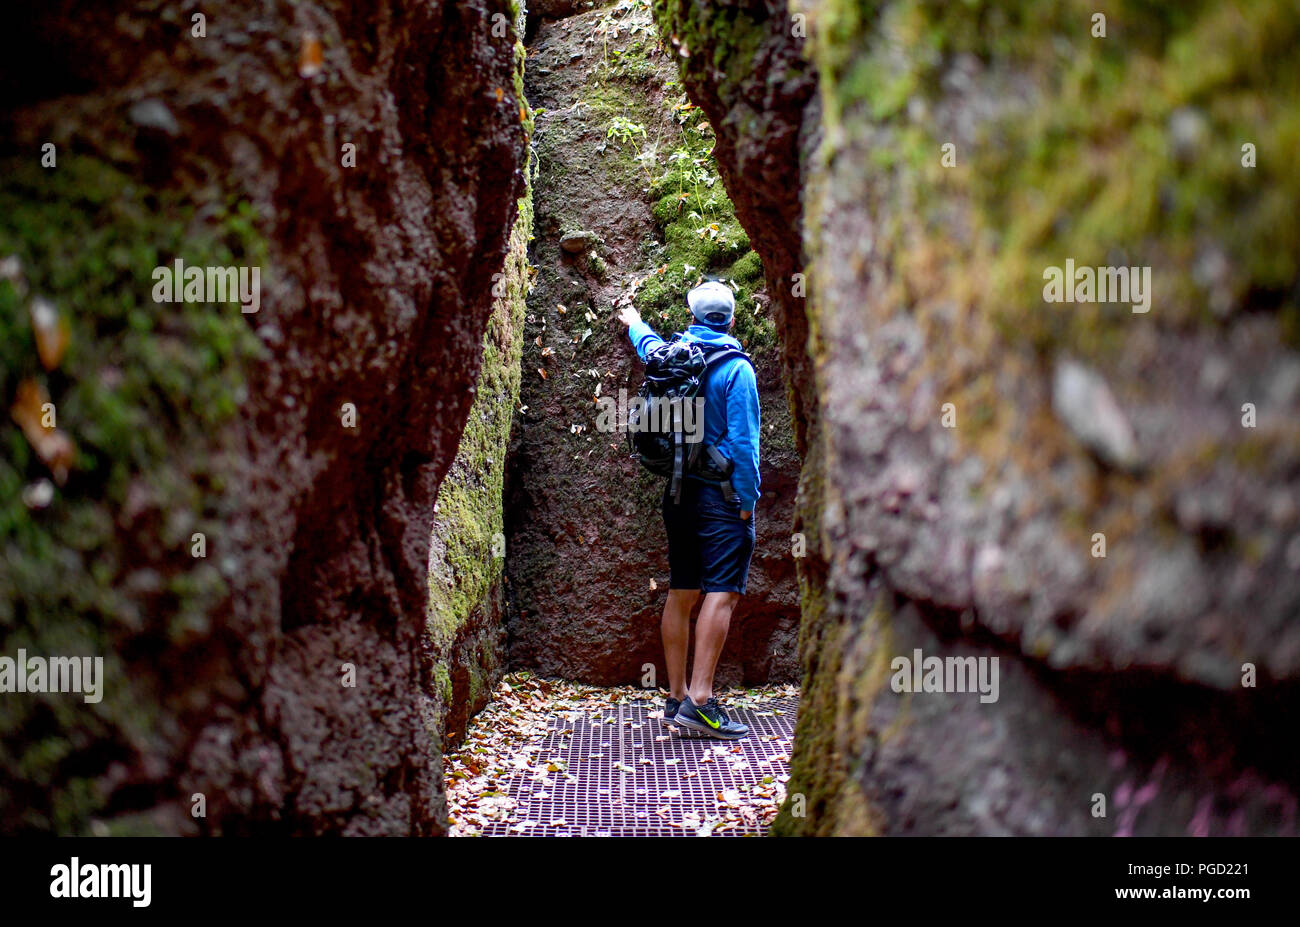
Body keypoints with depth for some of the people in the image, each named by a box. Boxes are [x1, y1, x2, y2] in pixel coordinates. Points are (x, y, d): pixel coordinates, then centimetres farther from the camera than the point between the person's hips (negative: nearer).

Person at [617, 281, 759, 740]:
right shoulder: (736, 369, -9)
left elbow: (647, 343, 34)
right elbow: (743, 440, -13)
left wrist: (633, 323, 55)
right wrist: (748, 497, -7)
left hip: (679, 492, 7)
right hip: (721, 495, -7)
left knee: (682, 593, 10)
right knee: (722, 593, -10)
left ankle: (676, 697, 15)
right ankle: (700, 700, -17)